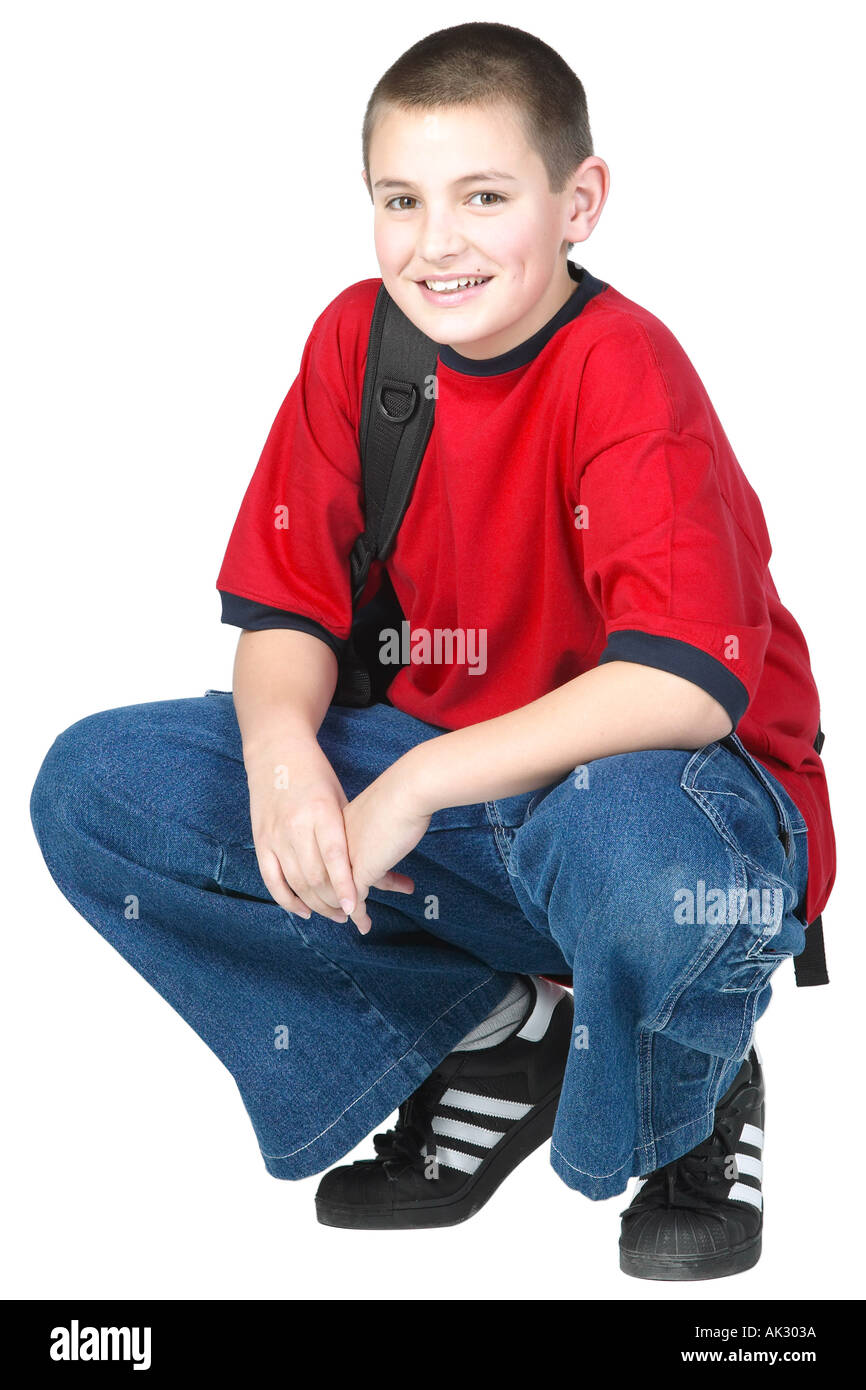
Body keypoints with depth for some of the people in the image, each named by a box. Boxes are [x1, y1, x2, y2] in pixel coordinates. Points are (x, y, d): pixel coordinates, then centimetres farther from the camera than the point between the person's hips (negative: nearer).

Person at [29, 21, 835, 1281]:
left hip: (644, 780, -6)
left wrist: (422, 783, -32)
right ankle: (496, 1034, 0)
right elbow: (287, 607, 0)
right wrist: (281, 743, -23)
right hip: (430, 772, 6)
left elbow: (691, 684, -31)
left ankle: (694, 1109, -3)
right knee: (93, 788, -8)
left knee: (630, 842, -43)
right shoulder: (357, 339, -2)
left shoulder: (623, 370, -21)